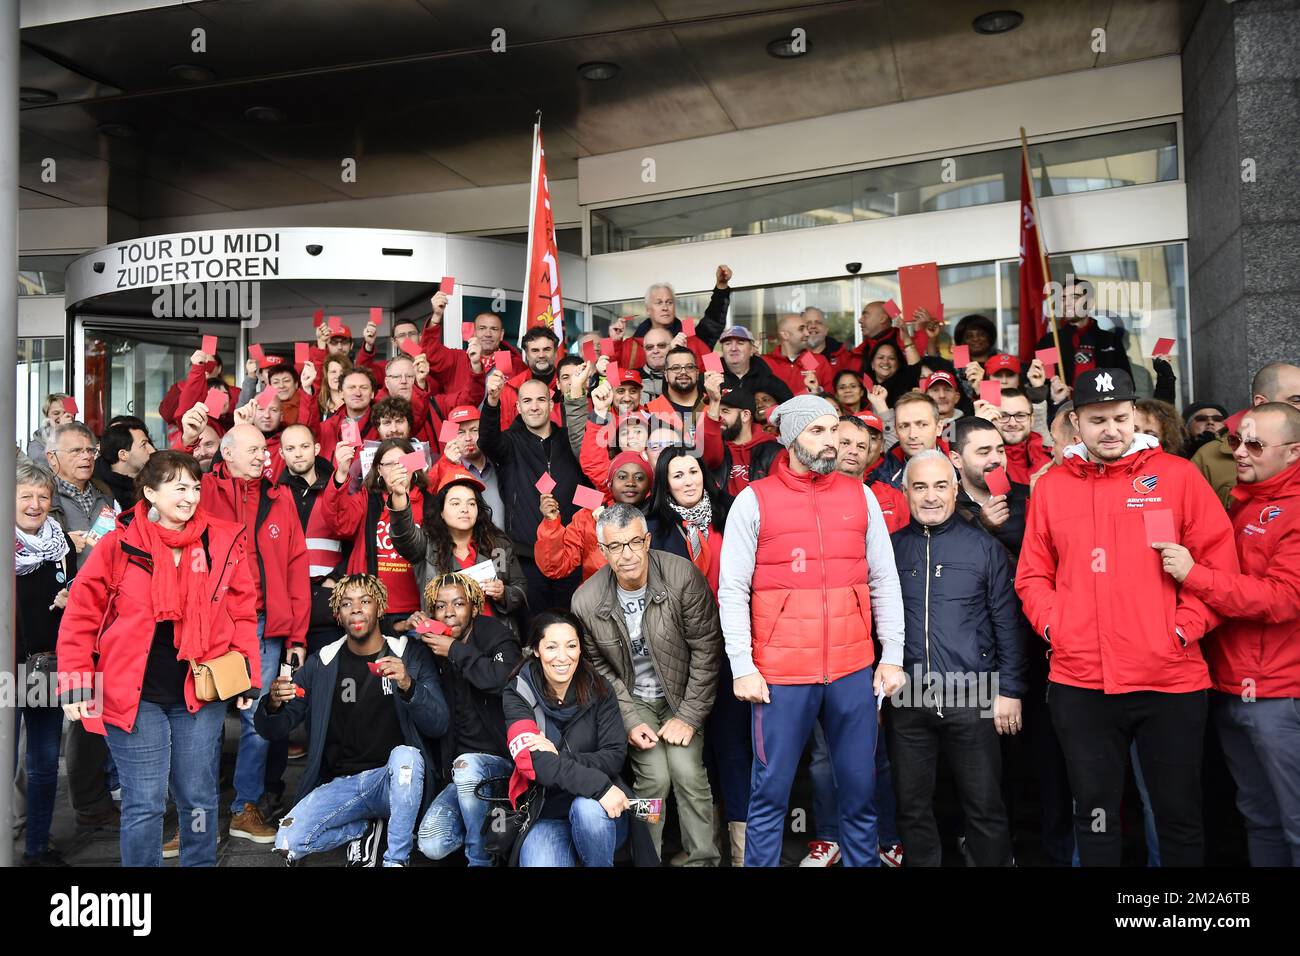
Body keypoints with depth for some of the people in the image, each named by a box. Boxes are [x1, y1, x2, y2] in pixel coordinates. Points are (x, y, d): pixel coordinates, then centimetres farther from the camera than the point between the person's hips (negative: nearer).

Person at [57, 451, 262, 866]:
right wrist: (76, 684, -7)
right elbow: (81, 617, -2)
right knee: (144, 803, 5)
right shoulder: (120, 544, -6)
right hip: (133, 695, -2)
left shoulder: (224, 541, -1)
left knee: (198, 799, 13)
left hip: (200, 692, 2)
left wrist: (249, 676, 0)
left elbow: (243, 613, 5)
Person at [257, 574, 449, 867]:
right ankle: (364, 828, 9)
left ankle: (396, 859, -13)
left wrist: (408, 686, -30)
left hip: (395, 778, -2)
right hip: (341, 783, 2)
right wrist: (273, 704, -21)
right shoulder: (321, 663, 4)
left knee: (405, 755, -35)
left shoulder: (410, 654, -1)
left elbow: (438, 725, -11)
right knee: (287, 844, -21)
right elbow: (273, 730, 3)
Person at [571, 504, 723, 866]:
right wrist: (631, 720, -10)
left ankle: (703, 859, 1)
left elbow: (706, 649, -14)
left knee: (686, 770, -17)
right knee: (655, 776, -17)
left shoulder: (683, 577, -21)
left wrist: (689, 716, -14)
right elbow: (598, 668, -2)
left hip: (681, 694, 0)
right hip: (632, 699, 0)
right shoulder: (586, 601, -15)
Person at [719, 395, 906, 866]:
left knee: (860, 789, 12)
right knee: (770, 791, 6)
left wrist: (892, 656, 5)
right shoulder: (754, 500, -1)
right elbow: (732, 590, -2)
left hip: (853, 670, 3)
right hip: (780, 673, -3)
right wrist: (742, 667, -7)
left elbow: (884, 582, 10)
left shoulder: (860, 496, 8)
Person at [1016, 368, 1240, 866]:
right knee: (1094, 812, 14)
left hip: (1170, 679, -1)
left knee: (1180, 815, 12)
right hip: (1078, 682, 2)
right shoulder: (1050, 486, 7)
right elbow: (1033, 574, 11)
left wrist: (1185, 627, -10)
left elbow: (1219, 561, -1)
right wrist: (1053, 624, -4)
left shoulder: (1176, 475, 1)